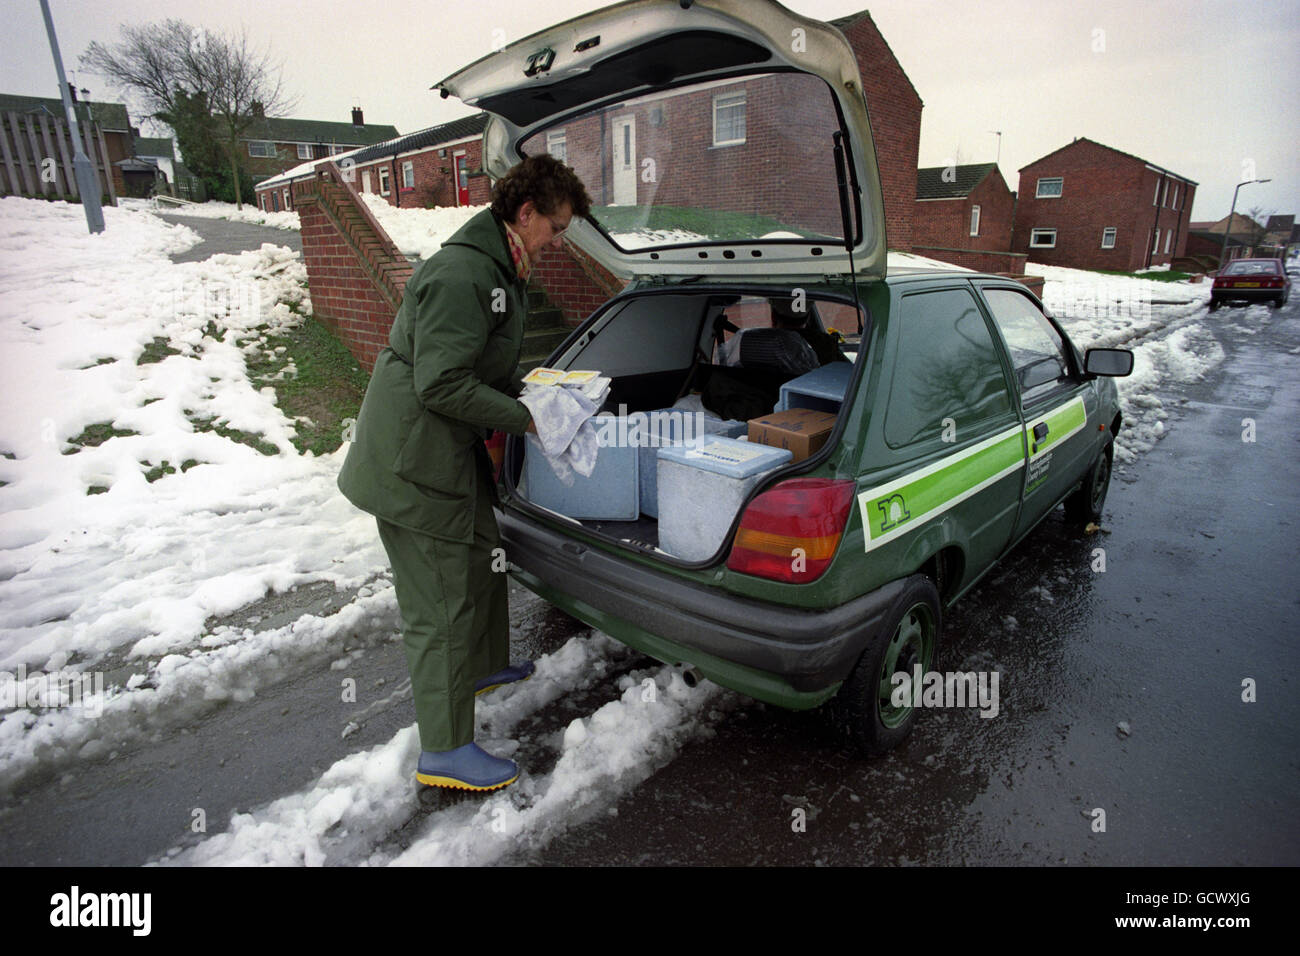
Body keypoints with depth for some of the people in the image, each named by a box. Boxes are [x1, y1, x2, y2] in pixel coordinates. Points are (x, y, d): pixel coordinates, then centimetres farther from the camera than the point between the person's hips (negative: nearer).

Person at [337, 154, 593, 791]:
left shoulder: (501, 271, 14)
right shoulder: (462, 275, -21)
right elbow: (440, 385, -25)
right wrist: (526, 419, -17)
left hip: (452, 450, 11)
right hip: (414, 459, -11)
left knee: (482, 556, 23)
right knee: (440, 606, -3)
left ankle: (484, 667, 46)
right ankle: (444, 750, 12)